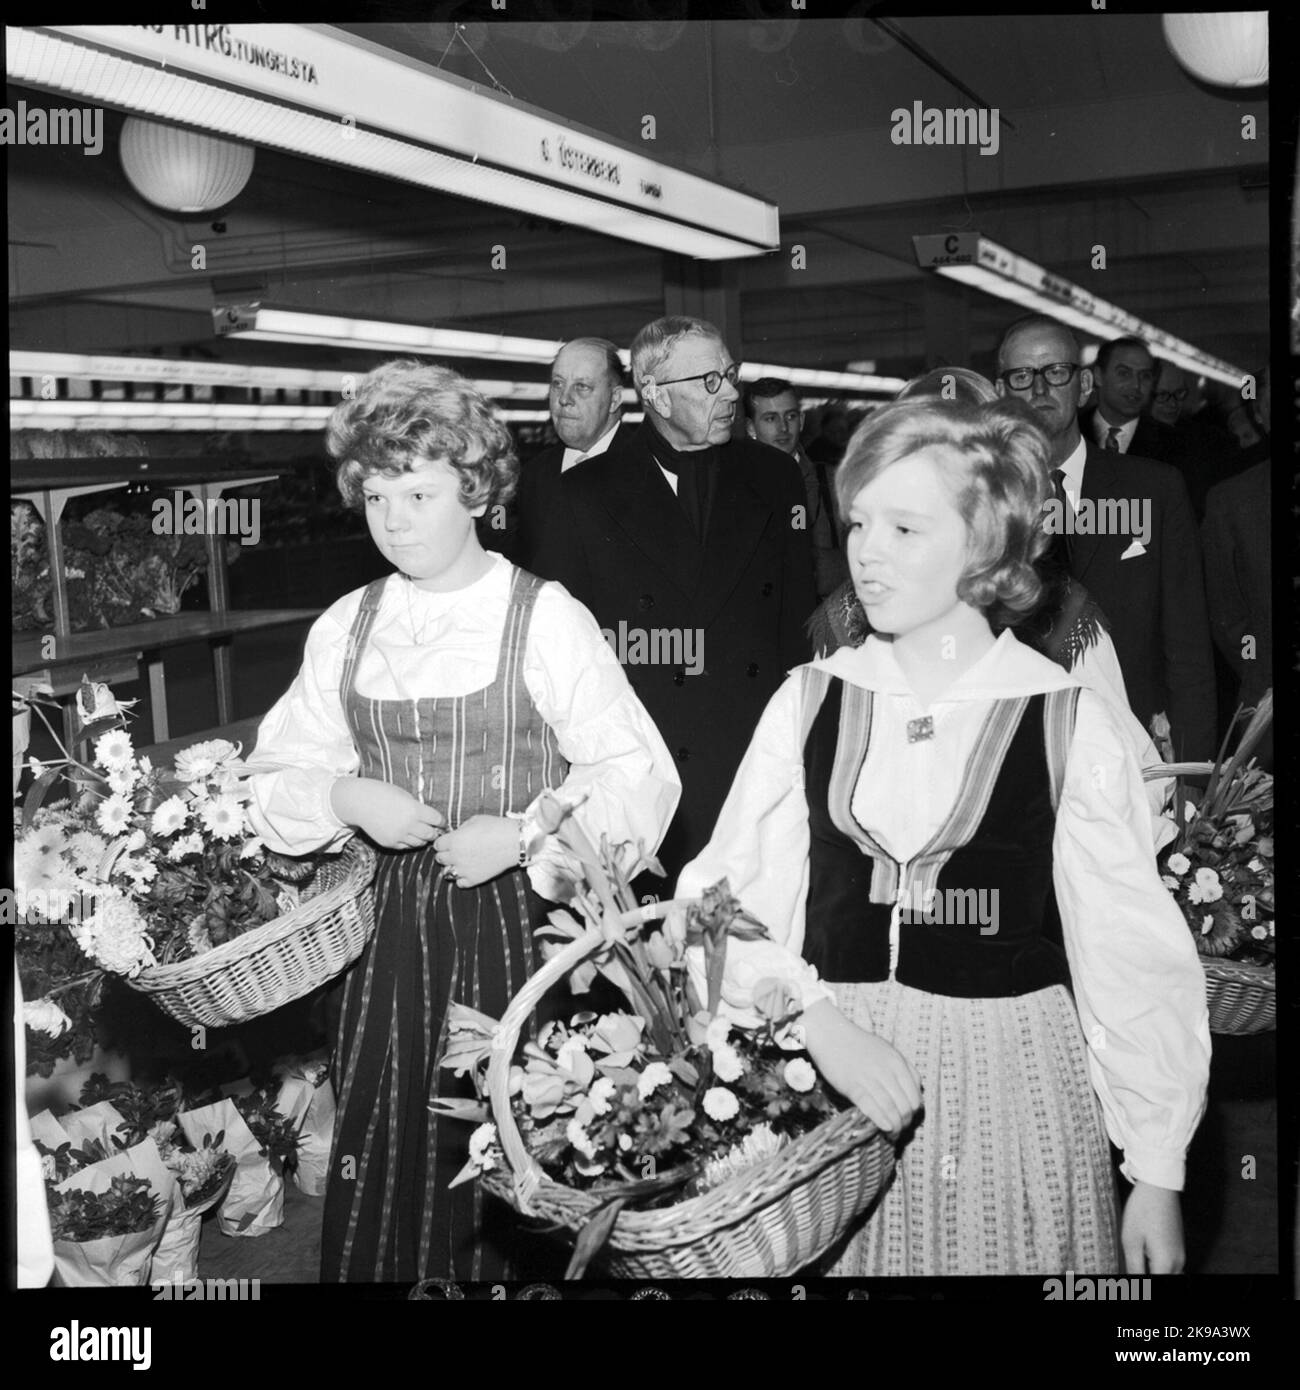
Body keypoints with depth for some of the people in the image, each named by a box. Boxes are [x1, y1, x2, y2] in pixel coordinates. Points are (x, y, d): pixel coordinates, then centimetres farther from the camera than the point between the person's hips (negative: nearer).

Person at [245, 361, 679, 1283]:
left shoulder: (545, 618, -8)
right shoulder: (345, 627, 5)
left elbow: (639, 776, -8)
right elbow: (278, 776, 11)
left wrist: (518, 836, -18)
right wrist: (348, 798, -9)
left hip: (517, 918, -3)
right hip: (396, 920, 4)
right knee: (393, 1147, 10)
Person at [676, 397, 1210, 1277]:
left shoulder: (1069, 720, -9)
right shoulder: (809, 702, -2)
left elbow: (1134, 956, -6)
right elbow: (722, 900, -3)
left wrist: (1157, 1176, -4)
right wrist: (819, 1024, -18)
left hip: (1009, 1089, -2)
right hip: (831, 1075, 2)